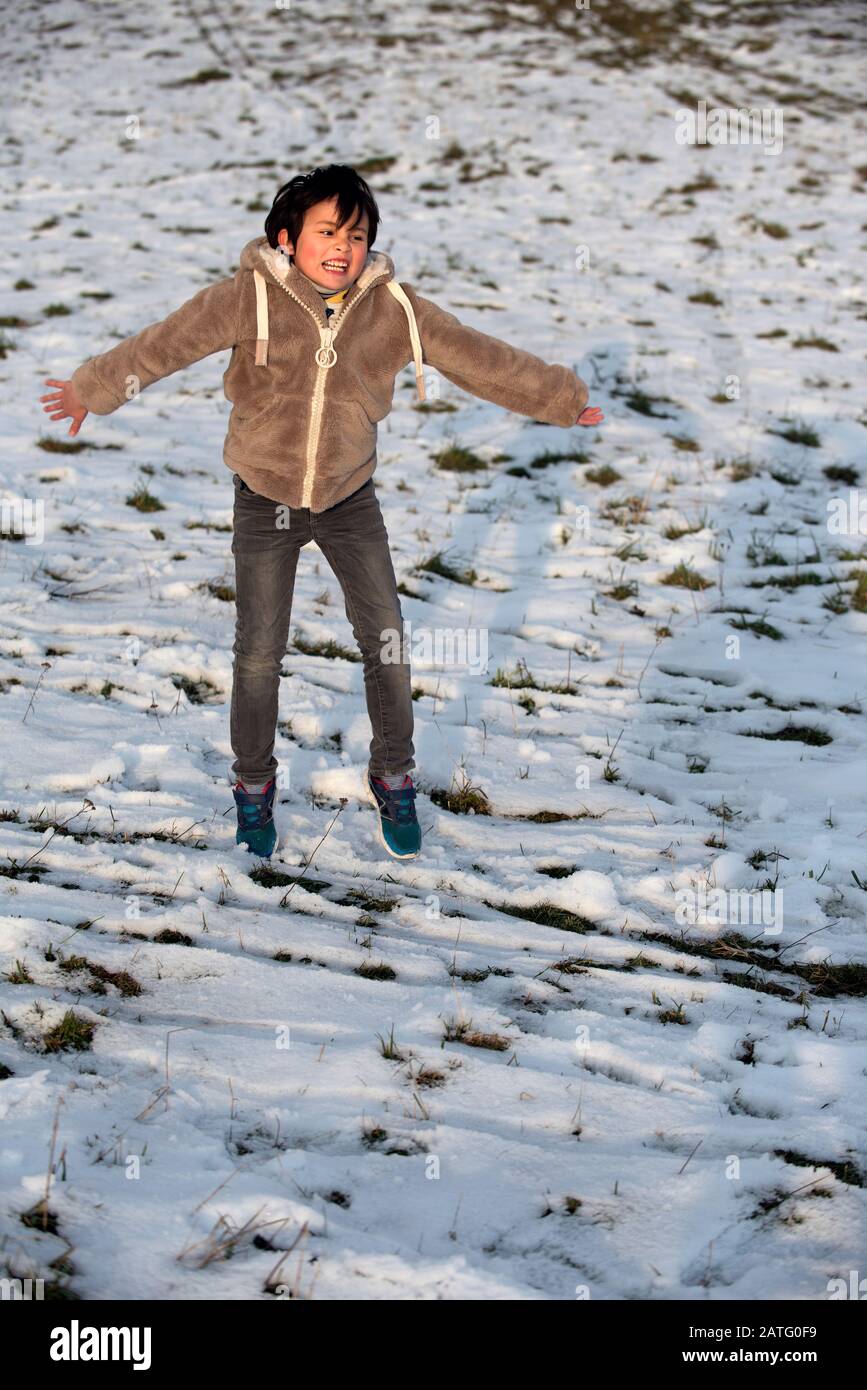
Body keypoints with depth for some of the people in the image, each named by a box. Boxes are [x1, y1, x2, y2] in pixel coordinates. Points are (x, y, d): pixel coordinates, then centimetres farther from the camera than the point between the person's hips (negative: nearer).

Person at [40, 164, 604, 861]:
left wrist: (563, 399, 1)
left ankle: (394, 780, 25)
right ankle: (254, 788, 25)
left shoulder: (393, 307, -10)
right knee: (259, 652, 4)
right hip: (265, 500, -2)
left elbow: (479, 358, -4)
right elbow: (166, 343, -21)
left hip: (350, 499, 2)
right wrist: (93, 388, -30)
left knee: (386, 642, 3)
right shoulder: (249, 298, -16)